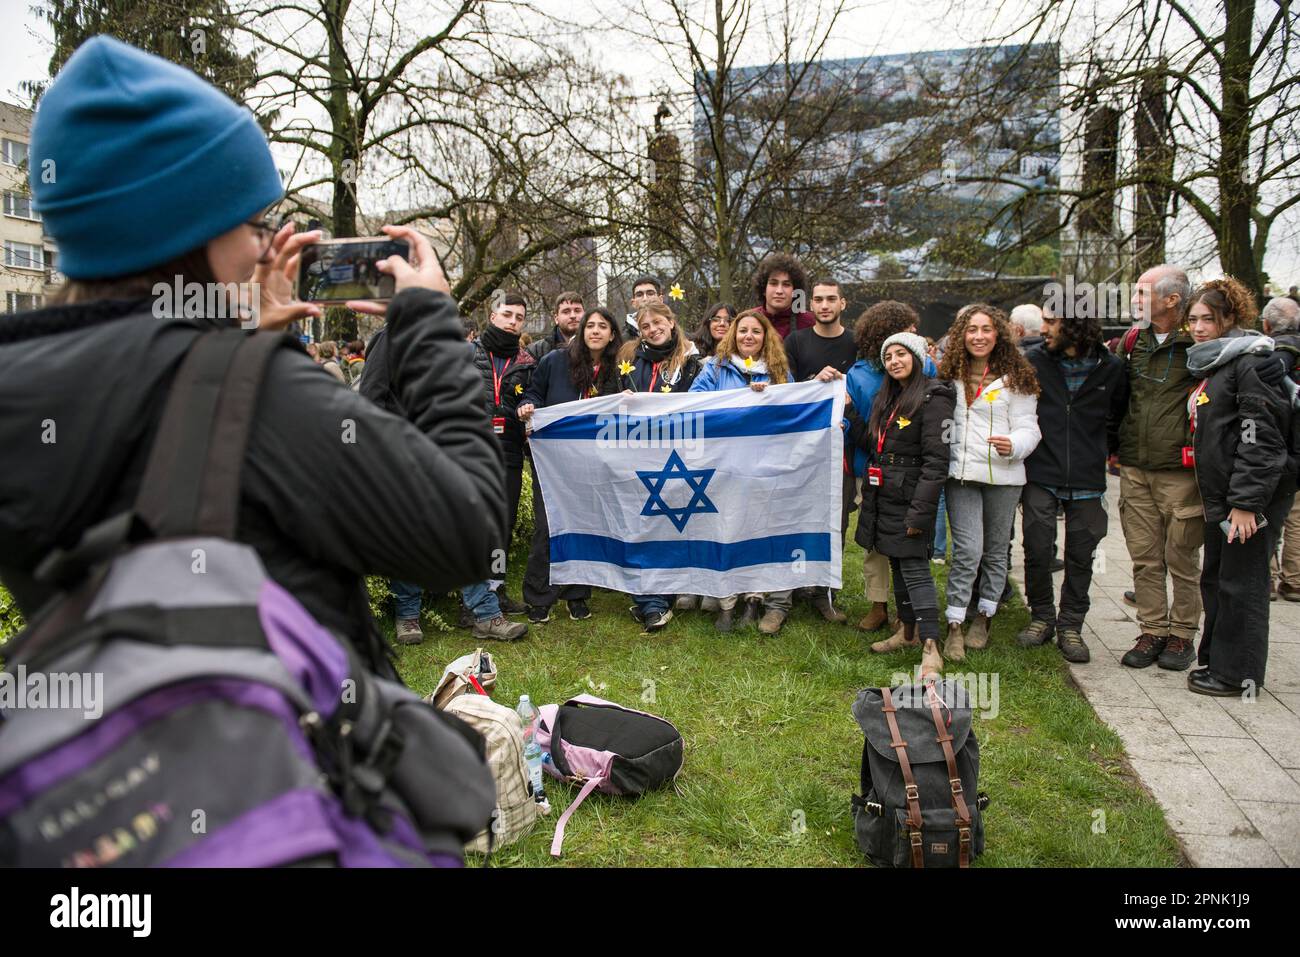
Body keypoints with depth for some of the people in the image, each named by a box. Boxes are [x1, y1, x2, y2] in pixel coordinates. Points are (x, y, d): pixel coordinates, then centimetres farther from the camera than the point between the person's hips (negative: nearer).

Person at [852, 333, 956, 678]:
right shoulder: (887, 399, 16)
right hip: (883, 499, 8)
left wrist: (920, 512, -21)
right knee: (898, 566, 14)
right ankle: (908, 633, 25)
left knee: (915, 569, -10)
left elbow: (936, 461, -17)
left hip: (908, 499, -8)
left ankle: (930, 649, -9)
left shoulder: (932, 399, -11)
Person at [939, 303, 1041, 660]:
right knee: (967, 550, -9)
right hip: (961, 473, 0)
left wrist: (1013, 445, -23)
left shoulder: (1016, 377, 0)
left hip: (1003, 475, 0)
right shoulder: (950, 375, 9)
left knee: (995, 550, 12)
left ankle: (983, 619, 28)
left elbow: (1029, 427, -5)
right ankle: (955, 627, -3)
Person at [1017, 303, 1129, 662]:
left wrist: (1104, 451, 9)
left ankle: (1071, 625, 20)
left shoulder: (1111, 367, 0)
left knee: (1081, 555, 7)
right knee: (1038, 551, 1)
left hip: (1087, 480, 1)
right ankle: (1041, 616, 21)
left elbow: (1118, 417, 12)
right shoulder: (1033, 360, -1)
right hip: (1040, 475, 0)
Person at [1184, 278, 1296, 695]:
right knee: (1215, 579, 16)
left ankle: (1236, 674, 9)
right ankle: (1216, 658, 29)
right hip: (1220, 496, 9)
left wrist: (1246, 502, -21)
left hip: (1252, 496, -9)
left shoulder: (1250, 362, -13)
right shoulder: (1208, 365, 16)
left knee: (1240, 583, -1)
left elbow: (1261, 439, -19)